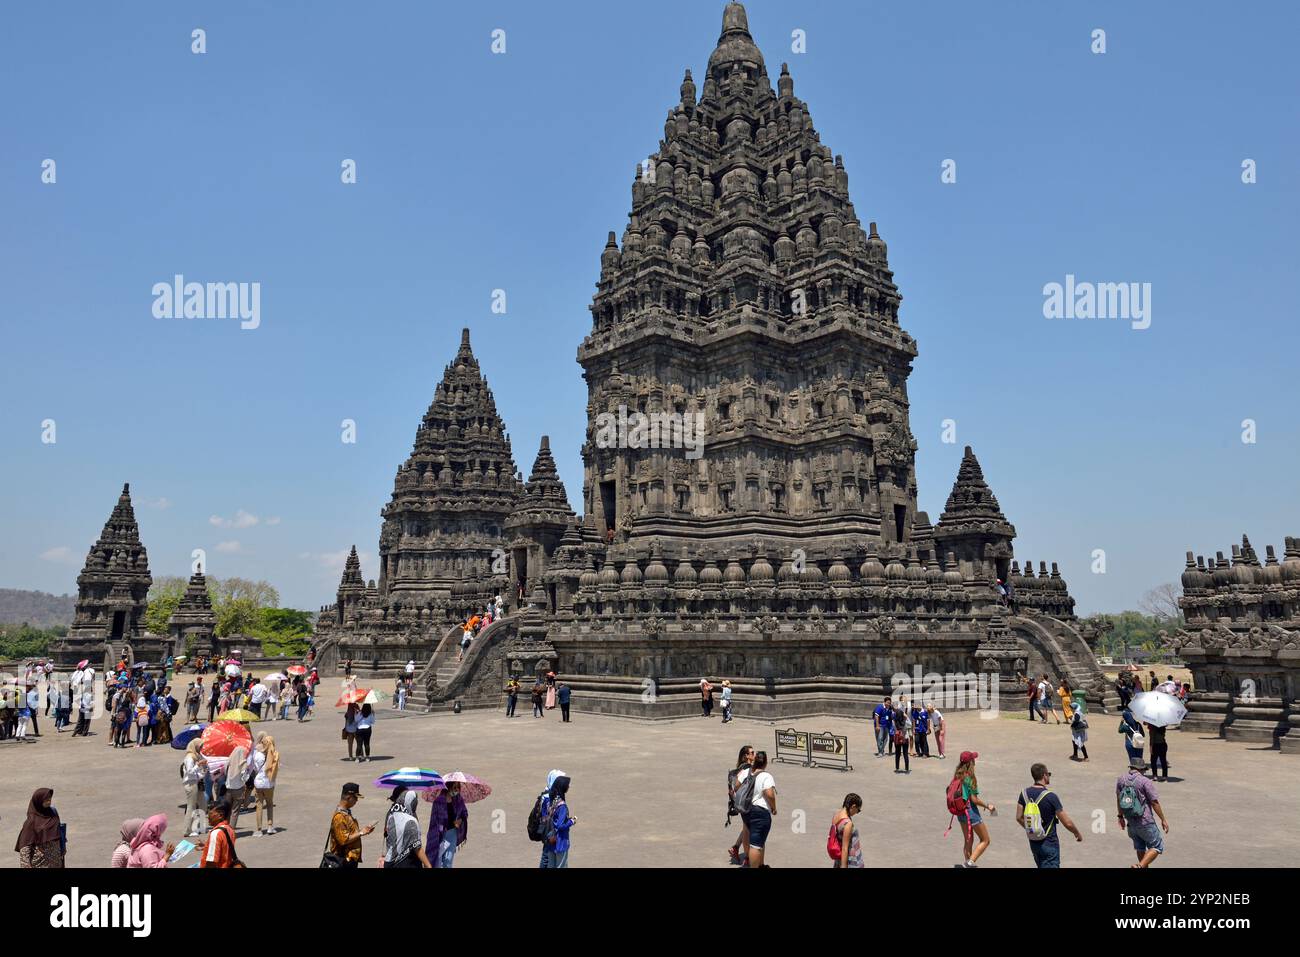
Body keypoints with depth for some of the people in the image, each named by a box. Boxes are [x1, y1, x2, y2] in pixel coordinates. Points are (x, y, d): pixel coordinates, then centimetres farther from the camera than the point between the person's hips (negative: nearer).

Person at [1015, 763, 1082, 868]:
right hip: (1049, 843, -6)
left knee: (1041, 866, 23)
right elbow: (1067, 823, -14)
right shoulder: (1050, 796, -20)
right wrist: (1077, 834, 5)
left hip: (1033, 842, 6)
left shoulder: (1025, 793, -4)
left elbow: (1019, 818, 2)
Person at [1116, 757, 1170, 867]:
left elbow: (1118, 799, 12)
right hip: (1145, 822, -6)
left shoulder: (1121, 779, 3)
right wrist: (1163, 820, -1)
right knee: (1157, 847, 6)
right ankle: (1140, 866, -10)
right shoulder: (1144, 781, -15)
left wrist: (1120, 817, 23)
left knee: (1140, 848, 21)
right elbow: (1154, 802, -12)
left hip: (1131, 822, 6)